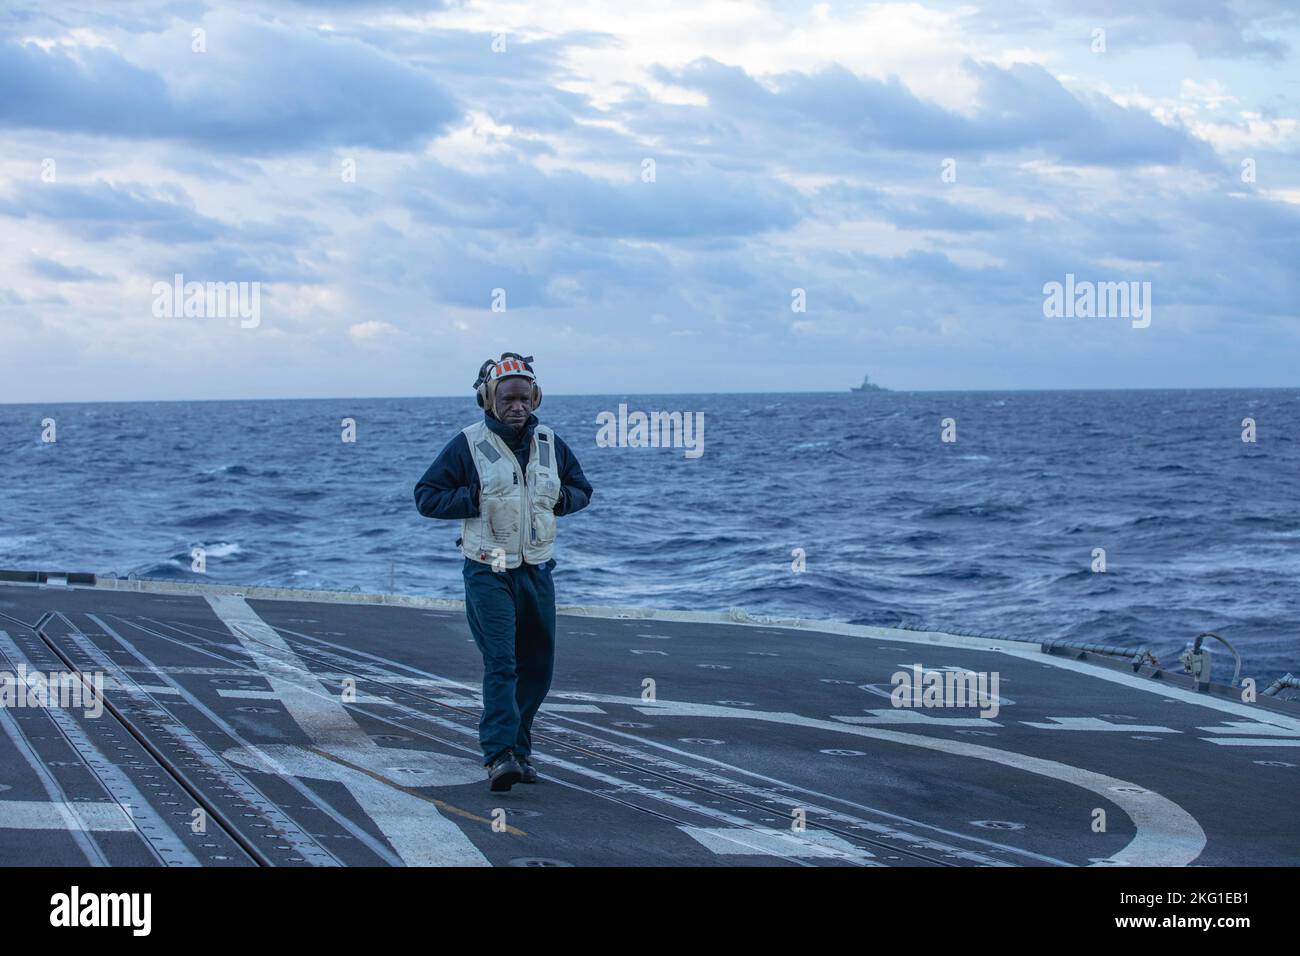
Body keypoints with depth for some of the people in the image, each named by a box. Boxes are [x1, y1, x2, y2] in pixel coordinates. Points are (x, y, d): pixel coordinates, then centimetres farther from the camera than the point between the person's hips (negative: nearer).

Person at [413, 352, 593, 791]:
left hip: (537, 571, 5)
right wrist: (476, 499, -15)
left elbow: (582, 491, 18)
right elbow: (426, 496, -4)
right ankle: (499, 756, -22)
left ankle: (518, 748, 24)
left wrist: (556, 499, -3)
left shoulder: (550, 443, 6)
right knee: (501, 662, -17)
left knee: (536, 667, 9)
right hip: (488, 572, -5)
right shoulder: (468, 445, -7)